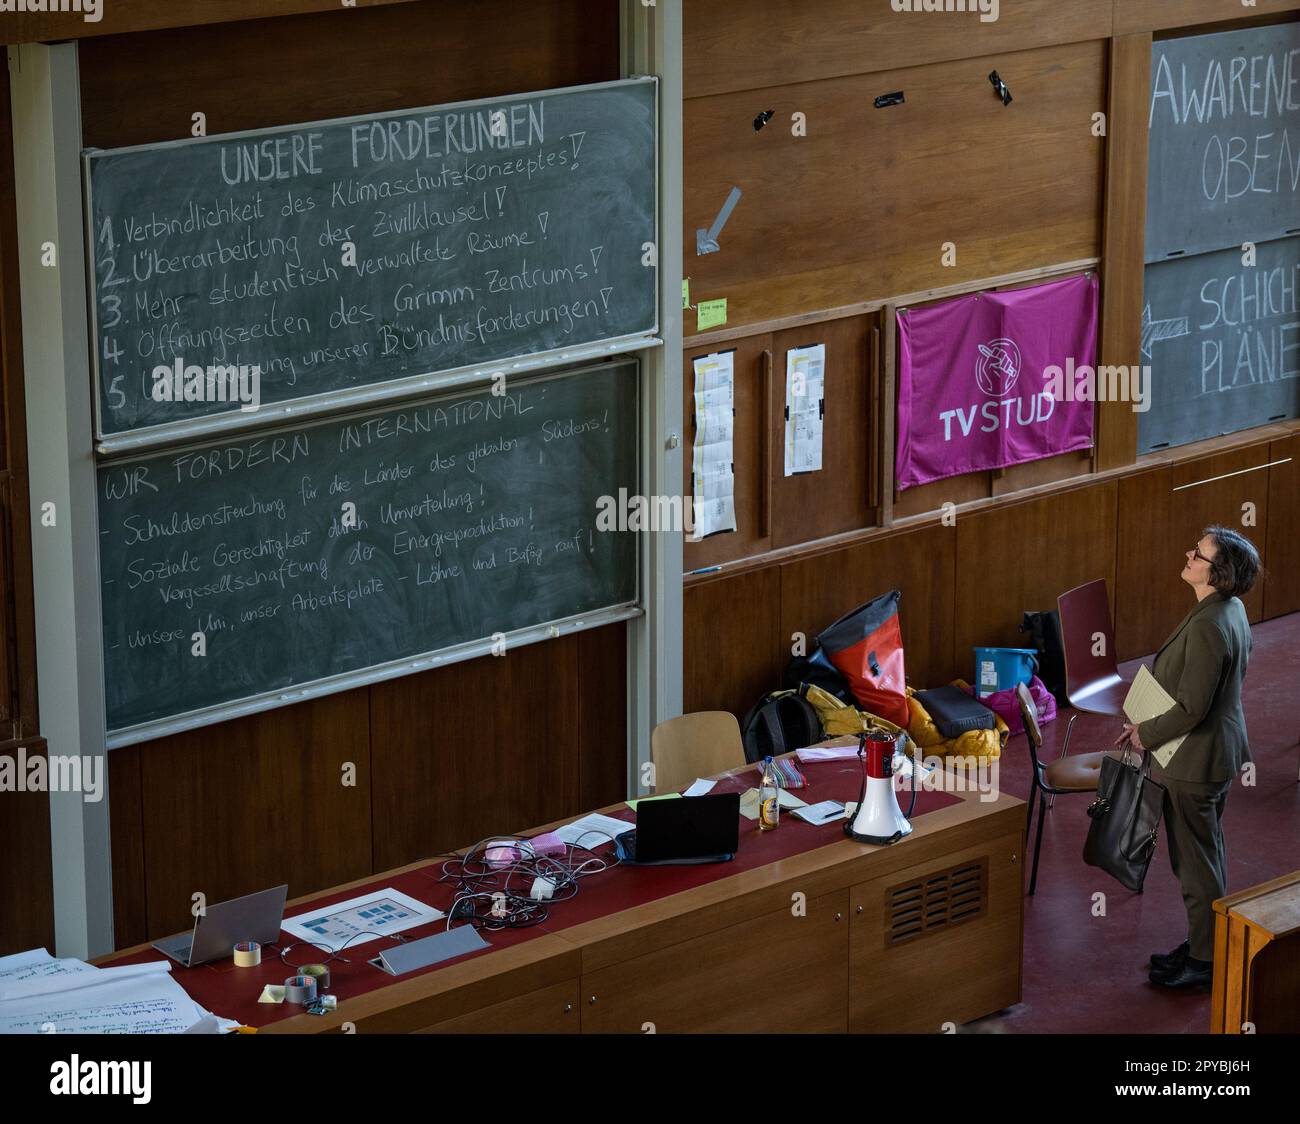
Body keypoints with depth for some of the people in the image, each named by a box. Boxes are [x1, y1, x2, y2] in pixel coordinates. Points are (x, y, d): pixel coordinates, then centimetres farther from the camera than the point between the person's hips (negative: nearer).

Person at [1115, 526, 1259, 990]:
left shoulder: (1207, 626, -28)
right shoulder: (1232, 610, 3)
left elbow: (1191, 708, -26)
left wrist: (1146, 735, -10)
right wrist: (1147, 725, 13)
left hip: (1194, 760, -10)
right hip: (1220, 752, 10)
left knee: (1196, 862, 4)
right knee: (1206, 855, 21)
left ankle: (1204, 962, 15)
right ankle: (1204, 944, 33)